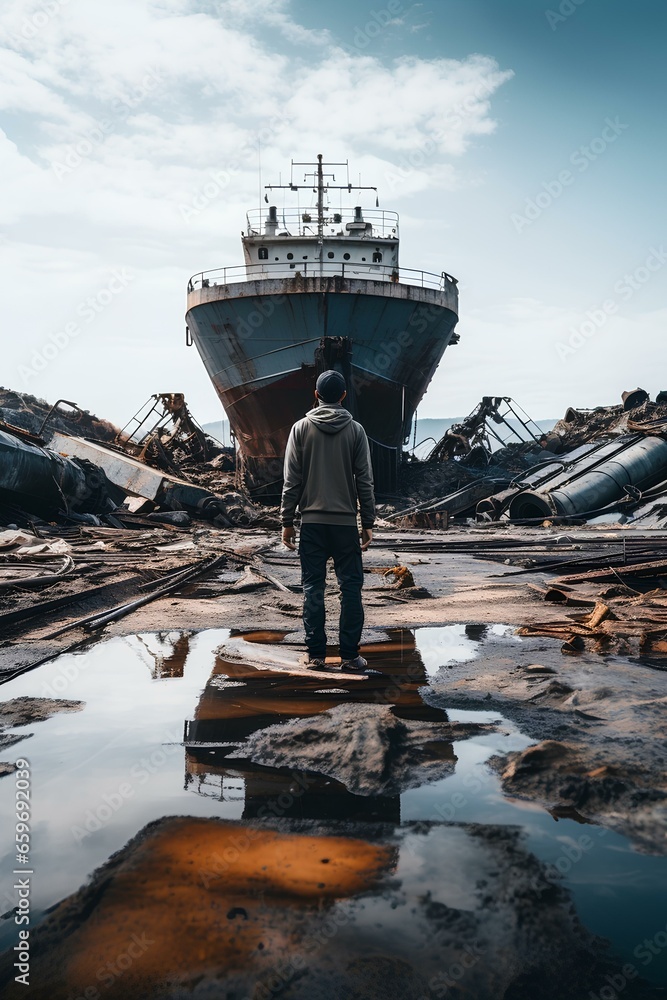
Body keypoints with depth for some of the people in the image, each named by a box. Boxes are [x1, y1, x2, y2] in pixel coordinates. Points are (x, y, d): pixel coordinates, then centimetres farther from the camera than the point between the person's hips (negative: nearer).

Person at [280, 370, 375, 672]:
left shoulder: (301, 428, 1)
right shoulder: (355, 430, 1)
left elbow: (291, 480, -1)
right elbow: (364, 481, 0)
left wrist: (287, 521, 5)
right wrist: (368, 523, 6)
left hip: (312, 521, 0)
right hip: (346, 522, 0)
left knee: (313, 587, 6)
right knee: (351, 587, 5)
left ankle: (315, 654, 9)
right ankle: (349, 655, 6)